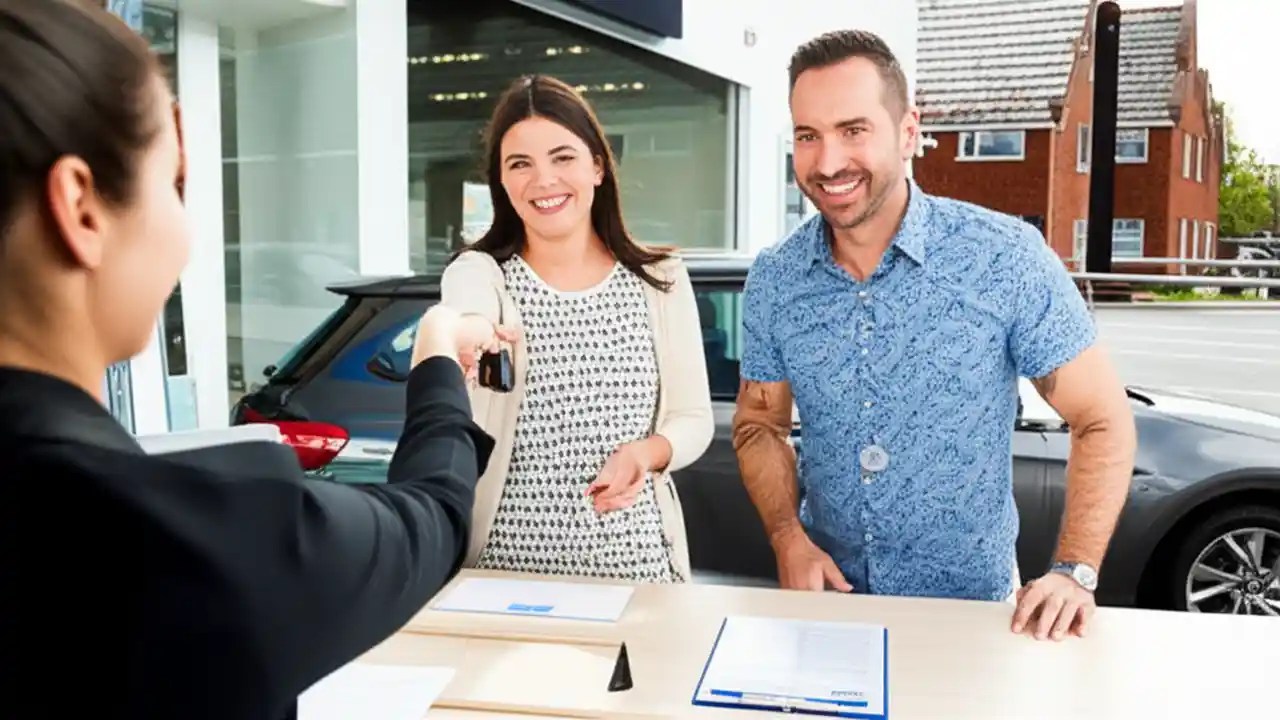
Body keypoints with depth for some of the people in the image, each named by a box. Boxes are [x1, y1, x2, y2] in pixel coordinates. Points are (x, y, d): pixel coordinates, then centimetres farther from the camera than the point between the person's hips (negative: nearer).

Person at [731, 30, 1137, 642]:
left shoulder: (1007, 258, -16)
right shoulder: (773, 280, -7)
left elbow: (1101, 420, -9)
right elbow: (759, 424, 5)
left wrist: (1074, 572, -17)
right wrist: (790, 541, -10)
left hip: (972, 603, -2)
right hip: (828, 593, 3)